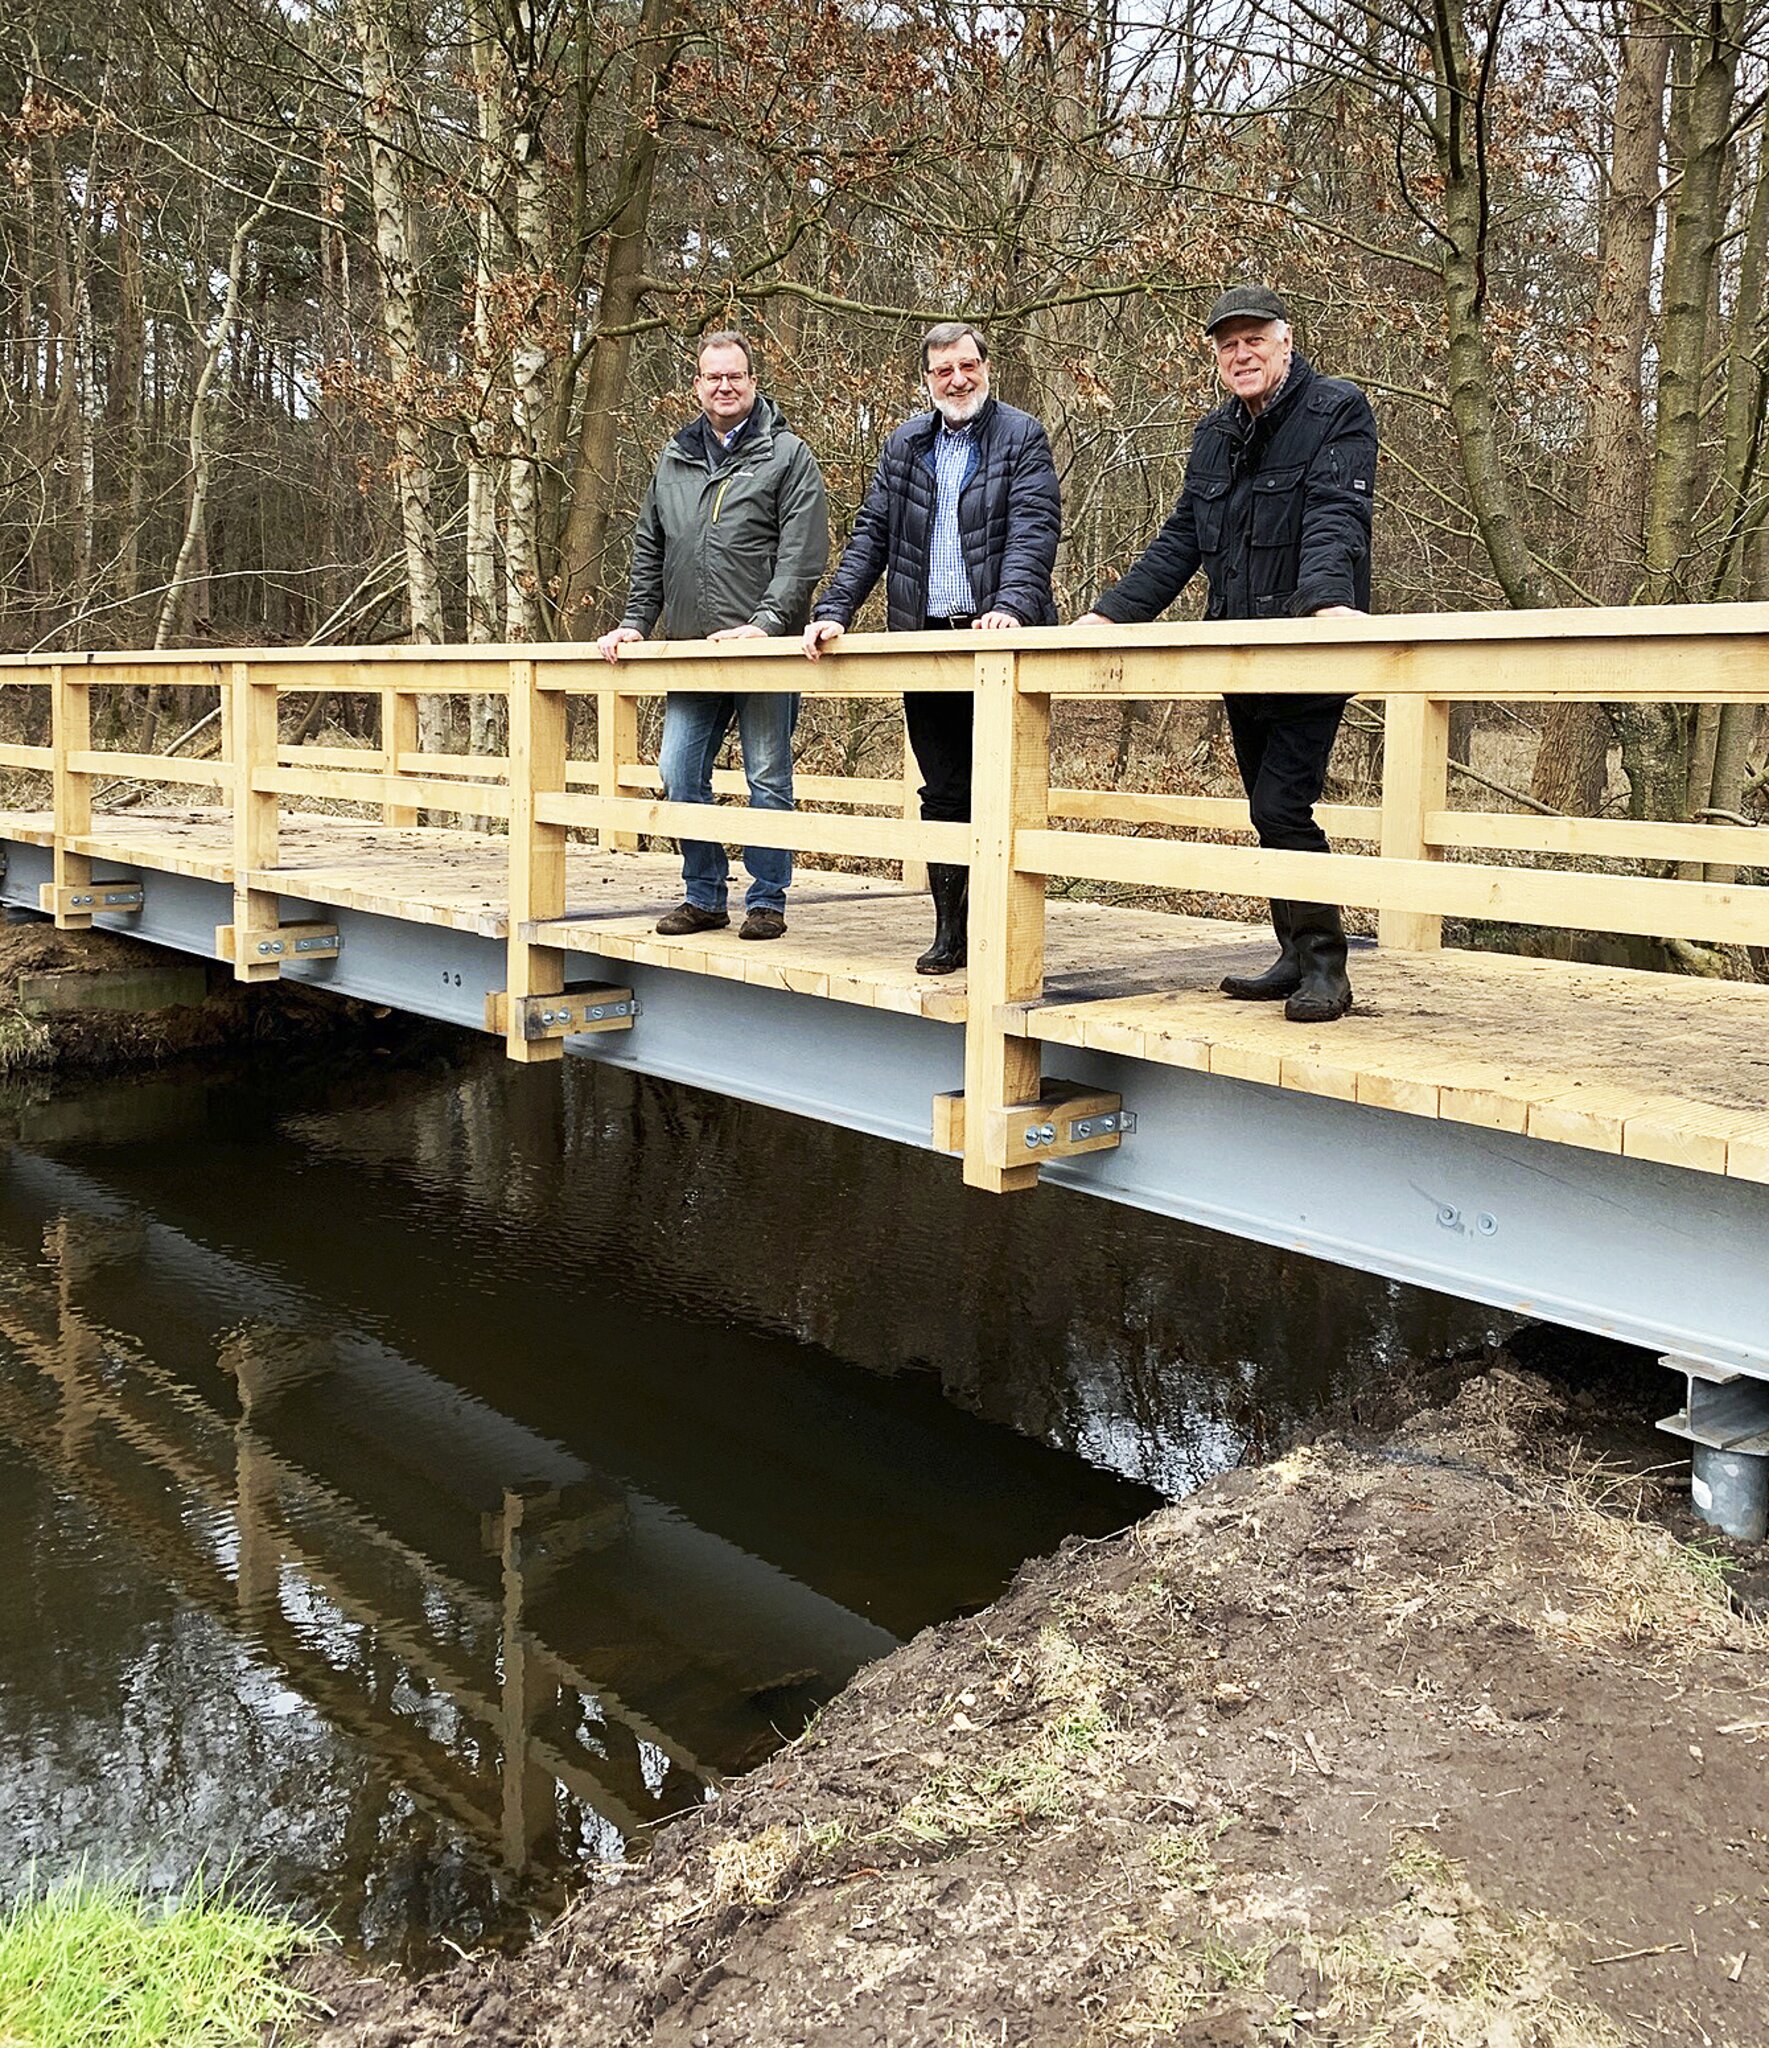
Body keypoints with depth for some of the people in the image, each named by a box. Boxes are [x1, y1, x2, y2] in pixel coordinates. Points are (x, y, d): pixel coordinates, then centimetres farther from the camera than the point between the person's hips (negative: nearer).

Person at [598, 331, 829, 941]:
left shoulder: (788, 456, 0)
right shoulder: (674, 461, 16)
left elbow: (803, 555, -9)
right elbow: (649, 552, 21)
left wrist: (765, 622, -19)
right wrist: (635, 622, 11)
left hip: (766, 650, -5)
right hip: (691, 651, 5)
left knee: (768, 780, 1)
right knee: (680, 776, 4)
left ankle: (767, 900, 11)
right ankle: (704, 896, 16)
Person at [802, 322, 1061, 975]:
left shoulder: (1021, 438, 2)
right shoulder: (904, 446, 15)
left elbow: (1034, 530, -11)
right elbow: (871, 536, 12)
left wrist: (1010, 604, -28)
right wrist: (834, 611, -2)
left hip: (998, 641, -4)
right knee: (942, 793, 7)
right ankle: (949, 932, 13)